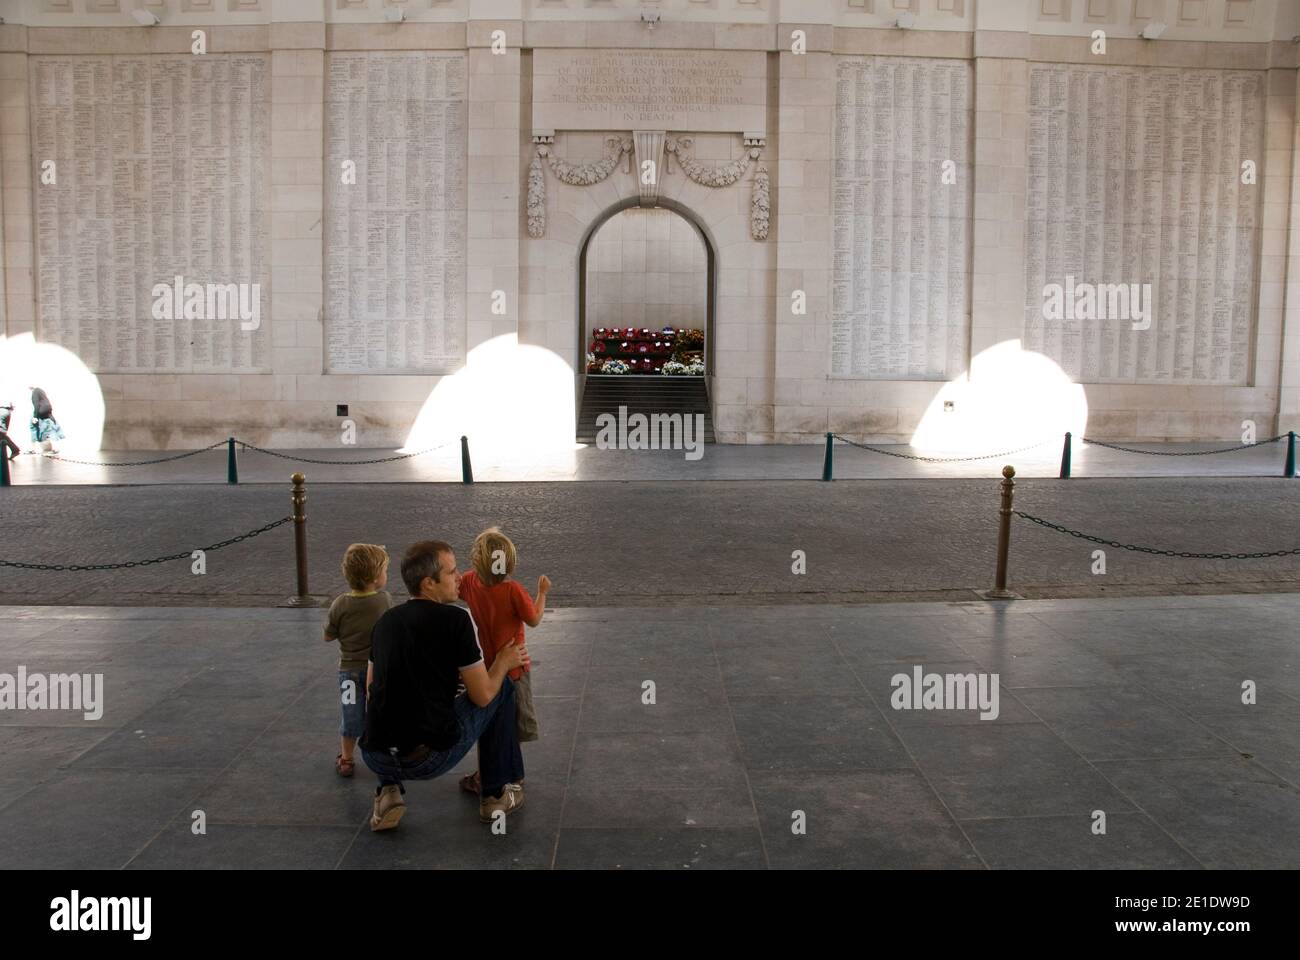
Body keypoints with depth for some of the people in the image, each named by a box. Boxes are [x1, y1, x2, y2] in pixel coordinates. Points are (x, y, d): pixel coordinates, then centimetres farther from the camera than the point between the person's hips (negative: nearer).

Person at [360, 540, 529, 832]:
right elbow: (482, 696, -4)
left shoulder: (385, 621, 11)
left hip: (375, 758, 5)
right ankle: (496, 795, 24)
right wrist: (504, 662, 18)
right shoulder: (455, 619, -8)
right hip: (431, 758, -5)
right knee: (502, 688, 16)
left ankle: (389, 790, 17)